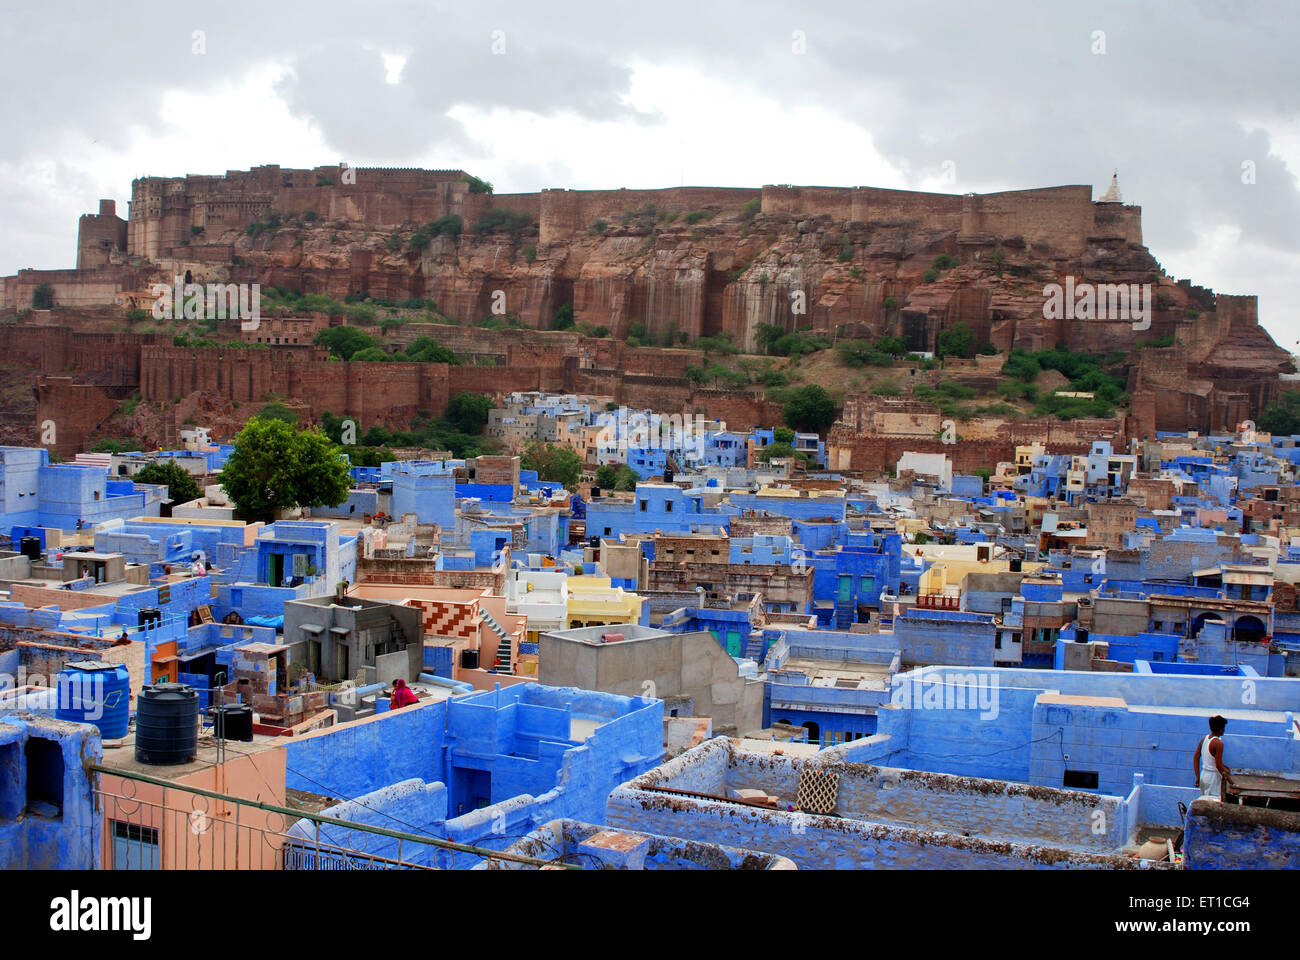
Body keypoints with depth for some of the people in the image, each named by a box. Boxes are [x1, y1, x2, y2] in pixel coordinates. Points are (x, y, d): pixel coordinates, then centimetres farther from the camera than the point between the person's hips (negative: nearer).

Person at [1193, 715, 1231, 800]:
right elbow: (1218, 765, -19)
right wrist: (1226, 776, -3)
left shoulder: (1204, 739, 4)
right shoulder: (1218, 743, -18)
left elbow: (1196, 758, 7)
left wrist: (1197, 777, 11)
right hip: (1213, 776, -8)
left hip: (1203, 775, 8)